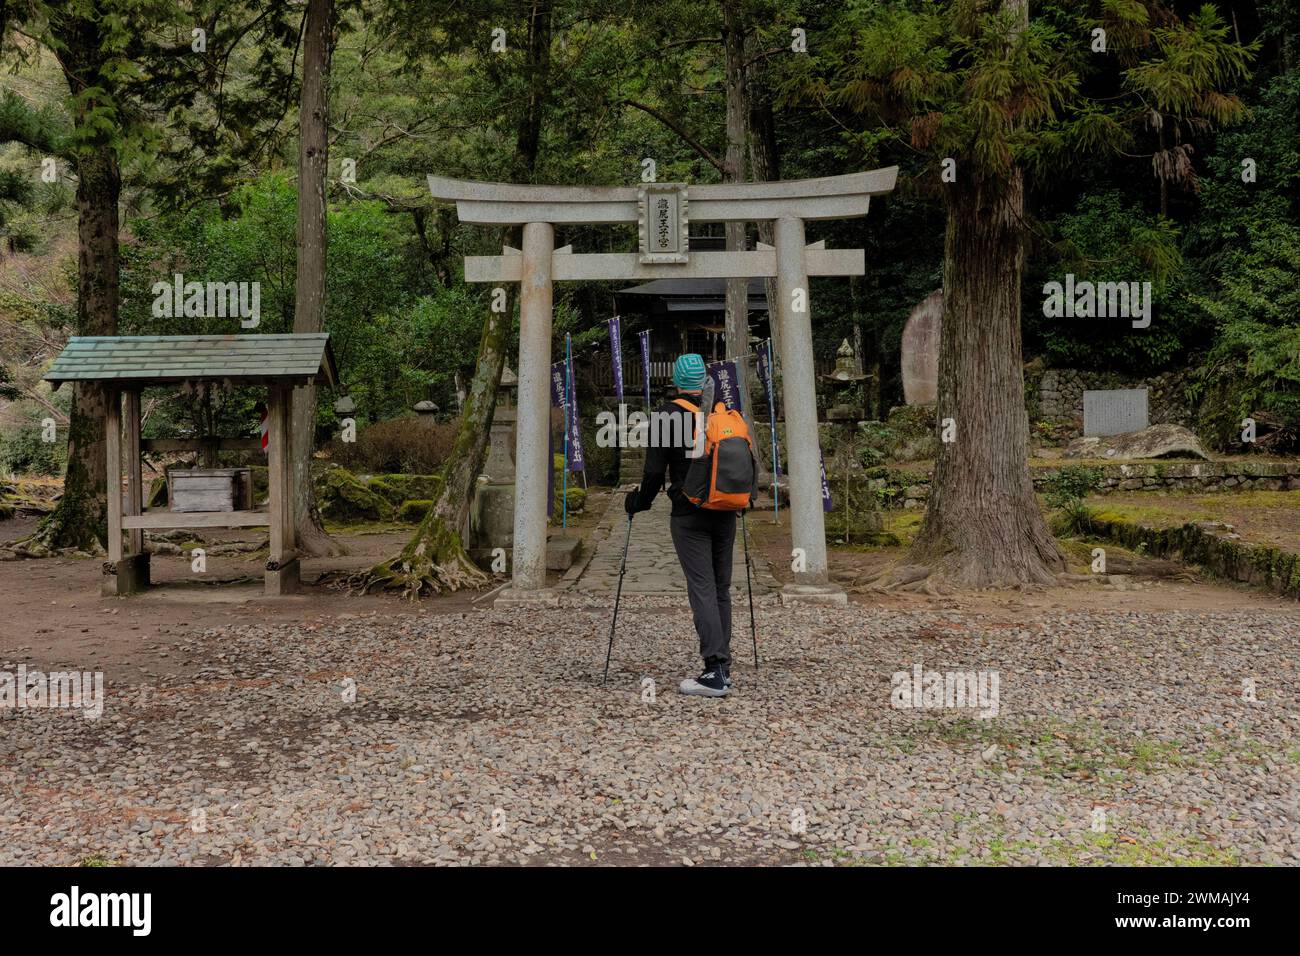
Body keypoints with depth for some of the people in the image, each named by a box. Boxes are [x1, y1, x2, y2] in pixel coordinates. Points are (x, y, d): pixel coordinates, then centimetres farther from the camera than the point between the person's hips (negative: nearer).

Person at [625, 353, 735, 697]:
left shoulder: (666, 416, -7)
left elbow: (654, 472, -8)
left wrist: (638, 502, 8)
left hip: (689, 516, -4)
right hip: (725, 514, 4)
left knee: (702, 589, -7)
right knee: (721, 588, 12)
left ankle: (716, 672, -13)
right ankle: (723, 664, 15)